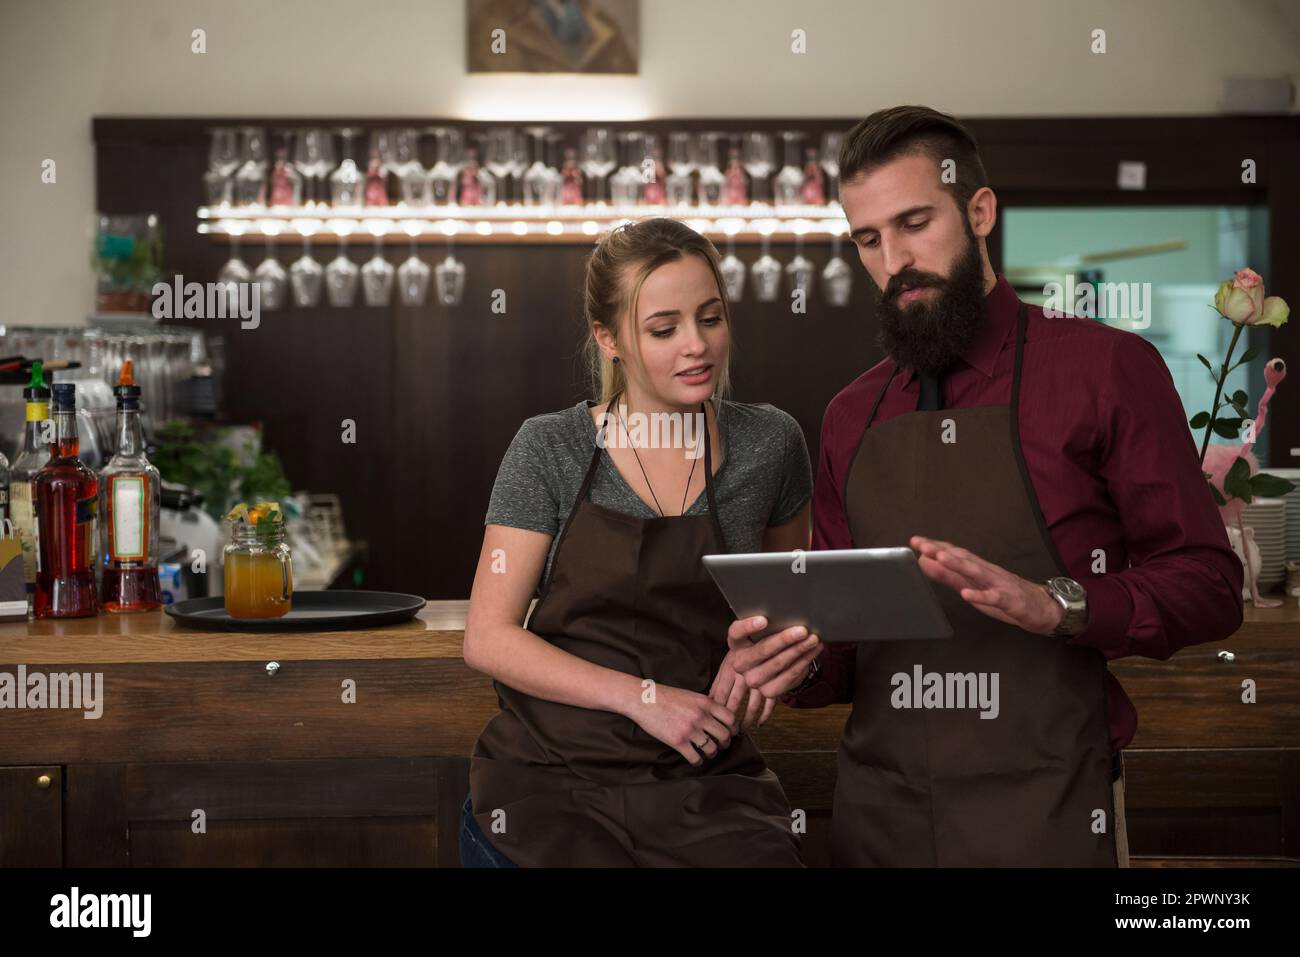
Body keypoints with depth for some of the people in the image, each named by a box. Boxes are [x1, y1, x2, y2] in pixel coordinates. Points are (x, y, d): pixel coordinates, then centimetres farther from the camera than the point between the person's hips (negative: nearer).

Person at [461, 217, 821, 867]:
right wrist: (643, 697, -14)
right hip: (553, 775, -2)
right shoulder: (550, 448, -3)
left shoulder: (768, 443, 3)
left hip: (708, 783, 2)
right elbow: (489, 639, -6)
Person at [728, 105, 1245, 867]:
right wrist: (803, 664, -5)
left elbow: (1208, 587, -5)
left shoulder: (1105, 368, -3)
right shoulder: (852, 417, 12)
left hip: (1042, 813, -4)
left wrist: (1055, 604, -21)